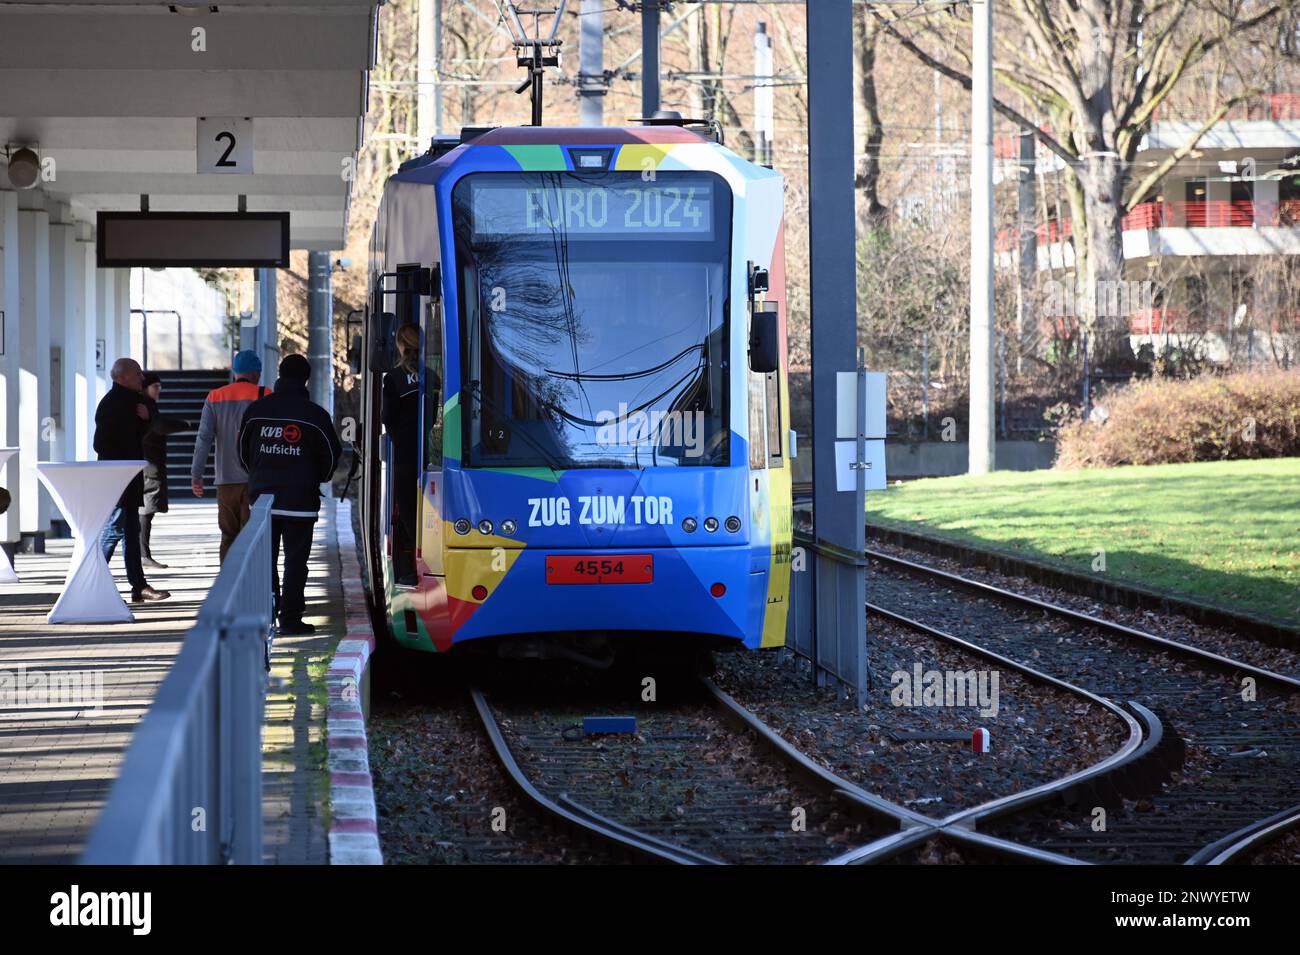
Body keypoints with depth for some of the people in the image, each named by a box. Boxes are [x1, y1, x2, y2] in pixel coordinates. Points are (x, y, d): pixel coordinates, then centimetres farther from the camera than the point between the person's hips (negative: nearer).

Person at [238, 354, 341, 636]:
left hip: (262, 496, 3)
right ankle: (290, 618, -2)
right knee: (295, 560, 1)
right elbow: (332, 455, 2)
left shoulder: (256, 410, 3)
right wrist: (316, 480, 20)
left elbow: (243, 451, 12)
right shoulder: (315, 414, -6)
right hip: (300, 501, -3)